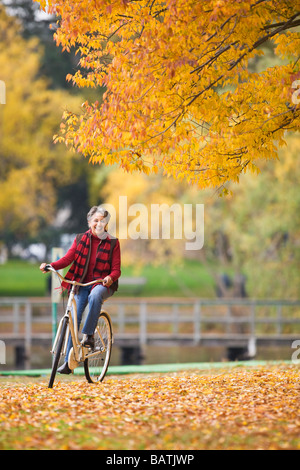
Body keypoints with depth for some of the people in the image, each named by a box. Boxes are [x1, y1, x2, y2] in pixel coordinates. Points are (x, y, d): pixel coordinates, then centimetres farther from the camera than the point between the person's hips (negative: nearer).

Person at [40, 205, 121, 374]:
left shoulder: (112, 243, 2)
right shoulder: (80, 239, 8)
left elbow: (116, 270, -3)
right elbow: (67, 259, -3)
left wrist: (110, 277, -27)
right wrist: (51, 266, -21)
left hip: (102, 284, -2)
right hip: (82, 284, 2)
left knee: (95, 296, -39)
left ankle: (89, 335, -25)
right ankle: (69, 361, -12)